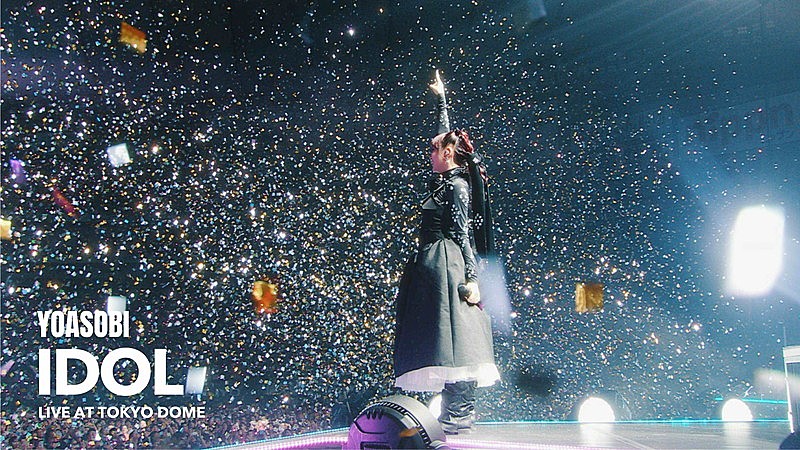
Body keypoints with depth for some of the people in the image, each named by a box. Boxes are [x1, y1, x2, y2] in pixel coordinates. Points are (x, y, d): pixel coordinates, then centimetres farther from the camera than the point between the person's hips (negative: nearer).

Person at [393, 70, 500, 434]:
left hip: (447, 265, -10)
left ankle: (459, 415, -9)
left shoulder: (457, 185, -9)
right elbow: (446, 134, 30)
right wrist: (441, 99, 39)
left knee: (451, 336, -10)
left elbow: (463, 234, -16)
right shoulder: (445, 179, 15)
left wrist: (471, 278, -19)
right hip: (433, 267, 10)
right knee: (442, 338, 8)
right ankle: (455, 413, 10)